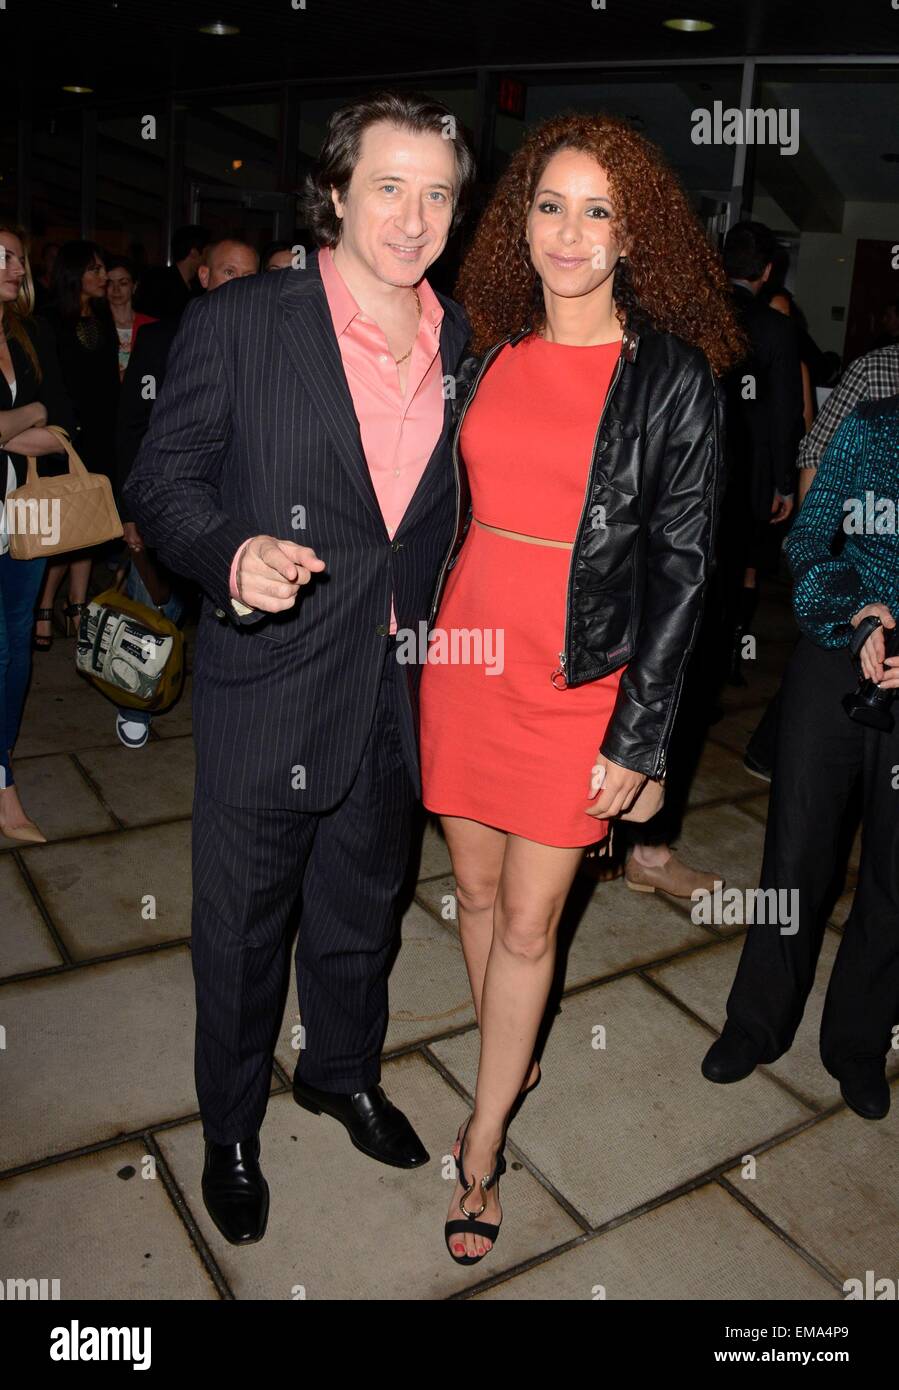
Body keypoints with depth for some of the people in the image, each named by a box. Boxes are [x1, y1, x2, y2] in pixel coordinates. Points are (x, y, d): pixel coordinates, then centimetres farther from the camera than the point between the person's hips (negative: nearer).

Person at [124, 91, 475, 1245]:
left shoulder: (463, 345, 5)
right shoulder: (238, 324, -9)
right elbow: (161, 481, -8)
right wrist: (233, 554, -28)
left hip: (396, 691, 5)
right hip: (268, 689, -4)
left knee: (362, 908, 23)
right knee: (241, 927, 13)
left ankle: (342, 1071, 51)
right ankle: (230, 1130, 40)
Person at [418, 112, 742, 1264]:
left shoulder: (673, 377, -6)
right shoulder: (489, 353, 7)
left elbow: (680, 565, -7)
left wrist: (638, 737, -10)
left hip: (578, 685, -4)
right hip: (463, 656, 4)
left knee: (528, 922, 5)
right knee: (476, 886, 16)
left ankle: (480, 1157, 24)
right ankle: (507, 1072, 41)